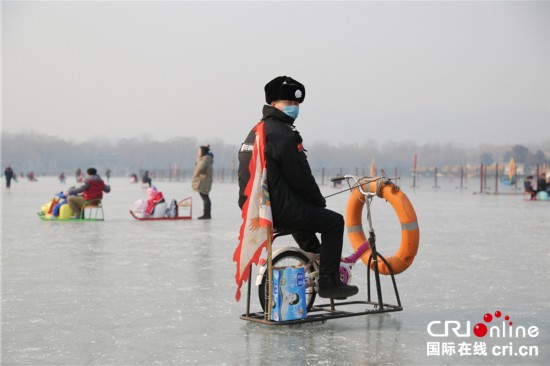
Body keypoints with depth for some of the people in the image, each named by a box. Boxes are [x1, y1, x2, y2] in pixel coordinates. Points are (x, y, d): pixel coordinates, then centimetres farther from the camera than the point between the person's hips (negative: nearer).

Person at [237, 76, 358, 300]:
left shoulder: (255, 132, 16)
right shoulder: (283, 135, -16)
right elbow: (301, 178, -16)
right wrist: (319, 200, 3)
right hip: (278, 211, -10)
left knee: (306, 211, 36)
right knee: (334, 222, 3)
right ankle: (329, 282, 3)